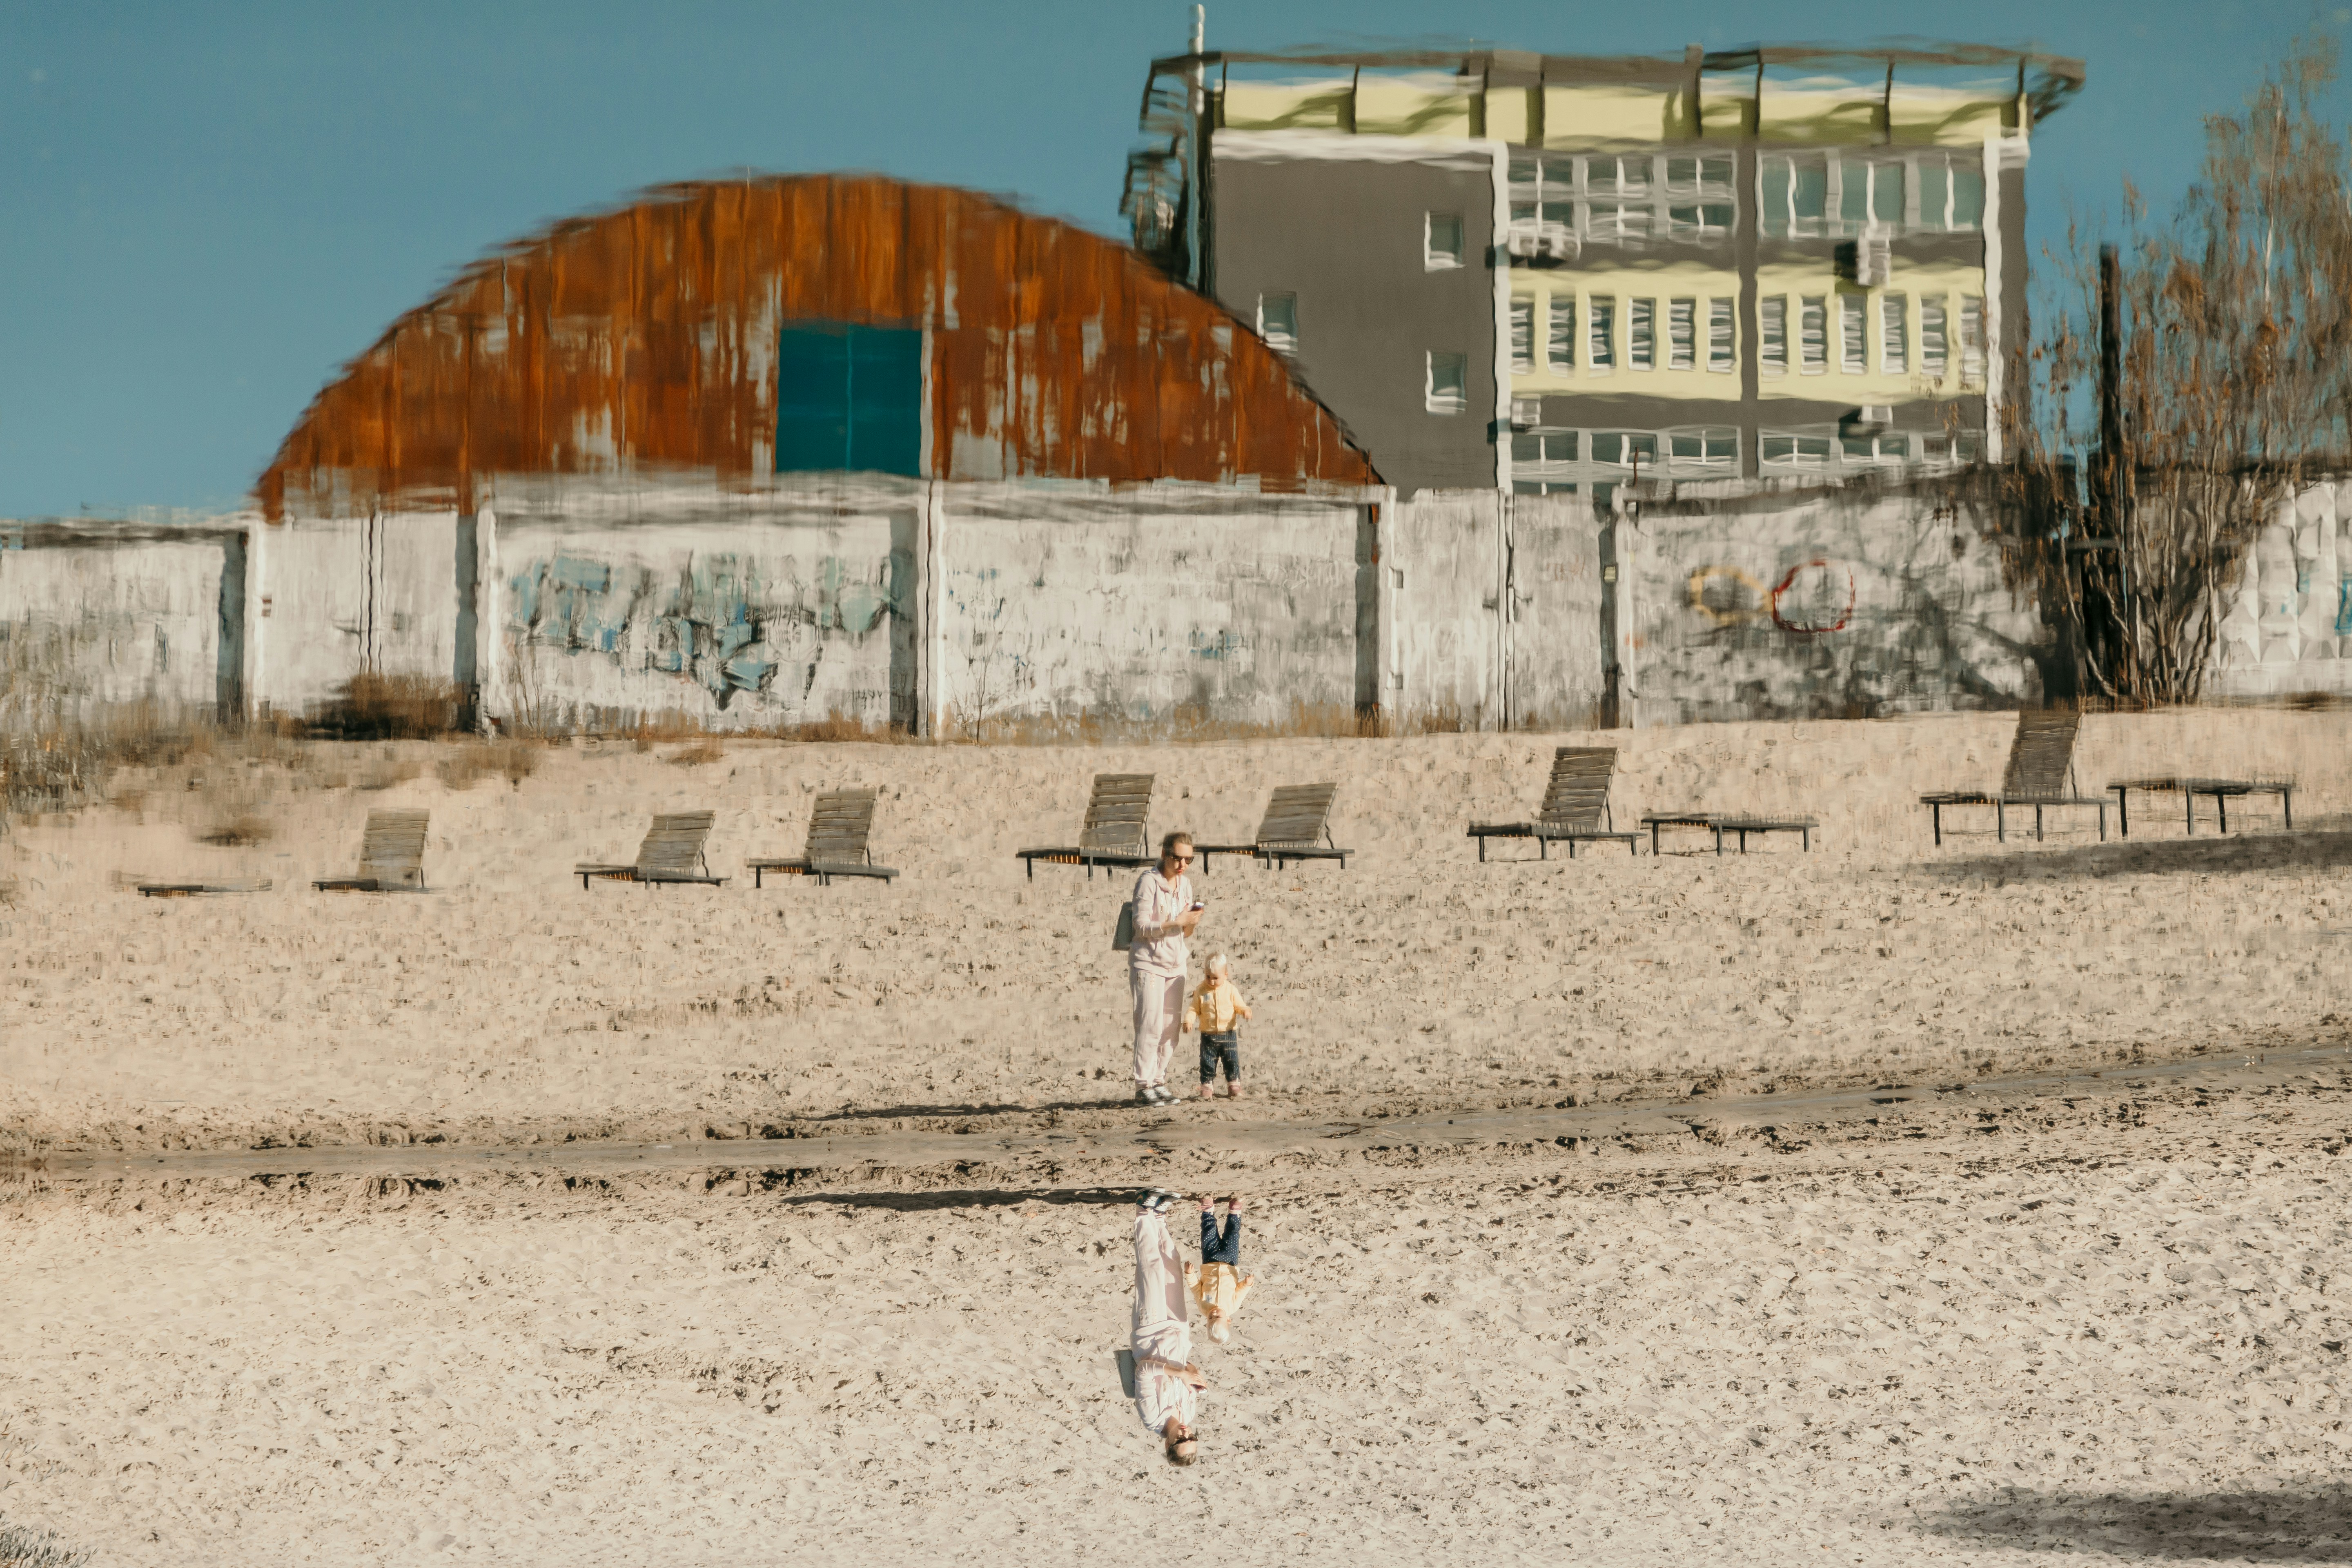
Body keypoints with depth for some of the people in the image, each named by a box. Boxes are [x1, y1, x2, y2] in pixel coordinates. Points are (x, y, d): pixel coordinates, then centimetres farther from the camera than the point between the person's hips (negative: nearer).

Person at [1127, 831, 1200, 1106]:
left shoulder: (1185, 883, 11)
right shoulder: (1149, 881, -10)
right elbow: (1142, 926, -15)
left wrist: (1192, 922, -7)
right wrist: (1176, 922, -22)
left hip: (1175, 964, 7)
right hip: (1149, 963, -7)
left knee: (1172, 1025, 3)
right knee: (1151, 1024, -11)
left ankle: (1159, 1083, 10)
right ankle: (1143, 1087, -8)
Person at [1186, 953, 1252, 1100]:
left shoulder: (1230, 990, -1)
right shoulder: (1201, 991, -2)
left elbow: (1239, 1005, 3)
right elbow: (1194, 1009, 1)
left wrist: (1245, 1011, -19)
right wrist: (1188, 1020, -16)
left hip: (1228, 1034, 0)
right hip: (1208, 1036, 0)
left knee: (1232, 1061, 3)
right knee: (1207, 1063, 3)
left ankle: (1234, 1086, 14)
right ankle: (1207, 1087, 13)